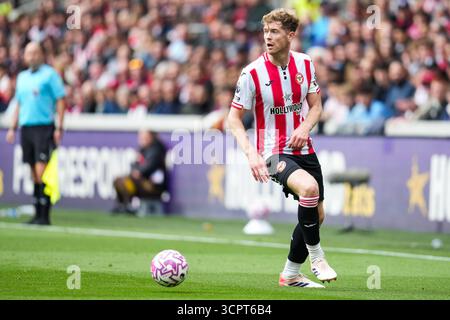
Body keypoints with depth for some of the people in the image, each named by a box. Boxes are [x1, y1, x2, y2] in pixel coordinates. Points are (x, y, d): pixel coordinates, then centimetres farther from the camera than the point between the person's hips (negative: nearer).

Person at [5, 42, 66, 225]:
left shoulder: (50, 74, -1)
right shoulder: (22, 77, 17)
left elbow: (60, 101, -4)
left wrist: (59, 128, -11)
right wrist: (13, 128, 17)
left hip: (44, 126, -6)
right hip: (26, 127, 6)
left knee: (42, 170, -12)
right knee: (34, 173, 6)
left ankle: (44, 215, -12)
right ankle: (37, 215, 9)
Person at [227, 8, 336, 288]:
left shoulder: (305, 64, 1)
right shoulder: (253, 73, -12)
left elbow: (316, 106, 12)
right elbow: (234, 119, -8)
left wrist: (305, 127, -11)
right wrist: (251, 154, -23)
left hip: (303, 149, 6)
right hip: (274, 153, -6)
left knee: (316, 215, 11)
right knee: (309, 187, -33)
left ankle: (291, 275, 29)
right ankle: (316, 256, -14)